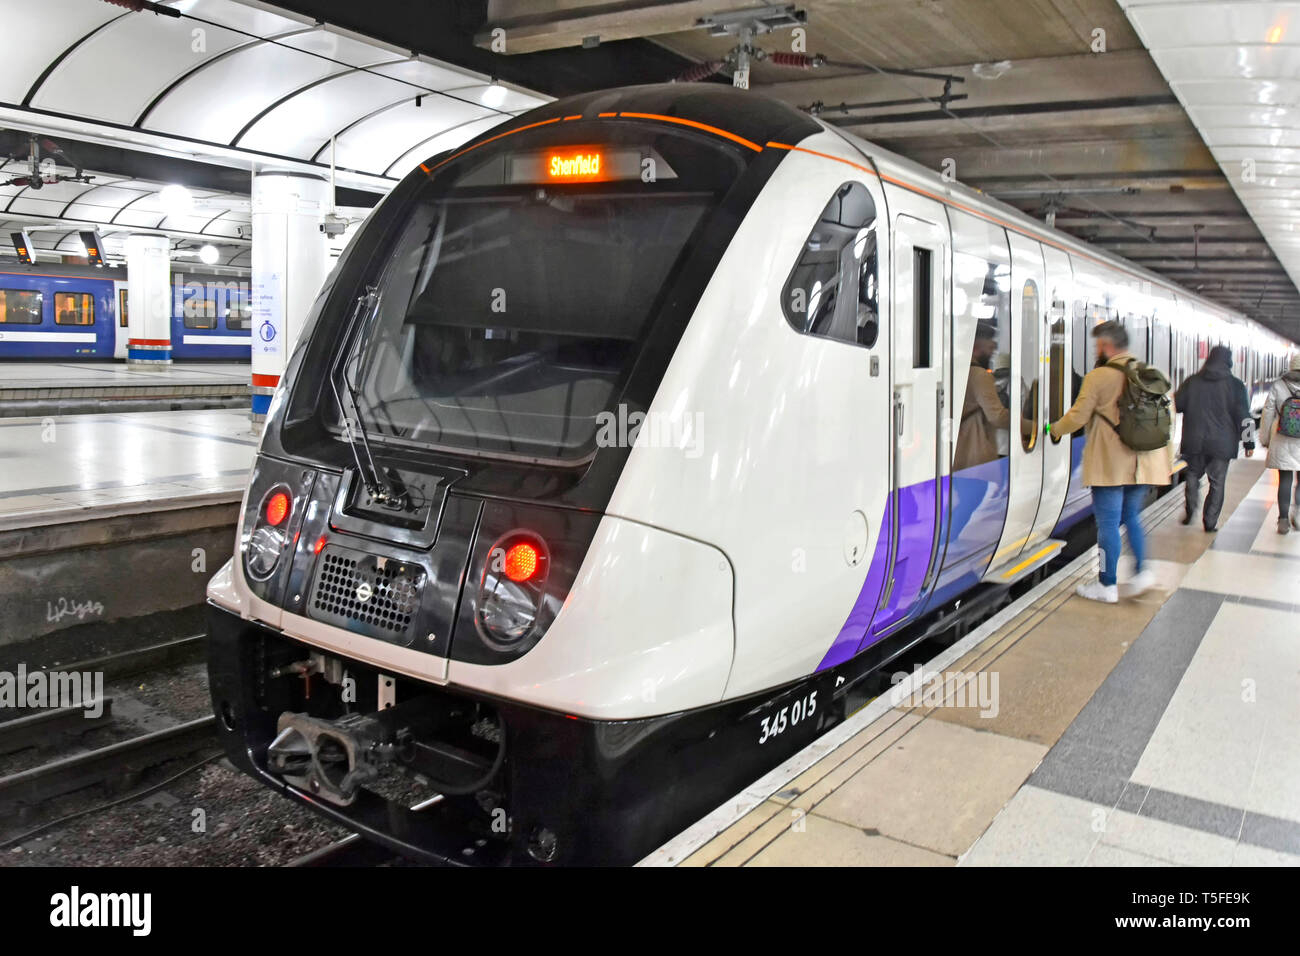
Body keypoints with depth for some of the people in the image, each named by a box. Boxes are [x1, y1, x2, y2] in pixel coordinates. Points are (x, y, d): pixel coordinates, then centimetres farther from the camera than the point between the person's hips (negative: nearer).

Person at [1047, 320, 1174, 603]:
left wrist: (1053, 428, 10)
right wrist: (1168, 461, 18)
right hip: (1142, 463, 6)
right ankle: (1142, 570, 9)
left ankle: (1107, 585, 10)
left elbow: (1077, 417, -10)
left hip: (1110, 466, -6)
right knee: (1132, 517, 20)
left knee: (1108, 523, 2)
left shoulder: (1098, 377, -11)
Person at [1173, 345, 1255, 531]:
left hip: (1194, 441, 2)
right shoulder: (1235, 385, -4)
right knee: (1217, 482, 5)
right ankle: (1210, 522, 6)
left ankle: (1190, 511, 9)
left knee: (1193, 475, 20)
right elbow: (1244, 417, -4)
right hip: (1221, 444, -2)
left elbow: (1176, 405, 5)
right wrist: (1249, 443, 2)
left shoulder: (1192, 382, 1)